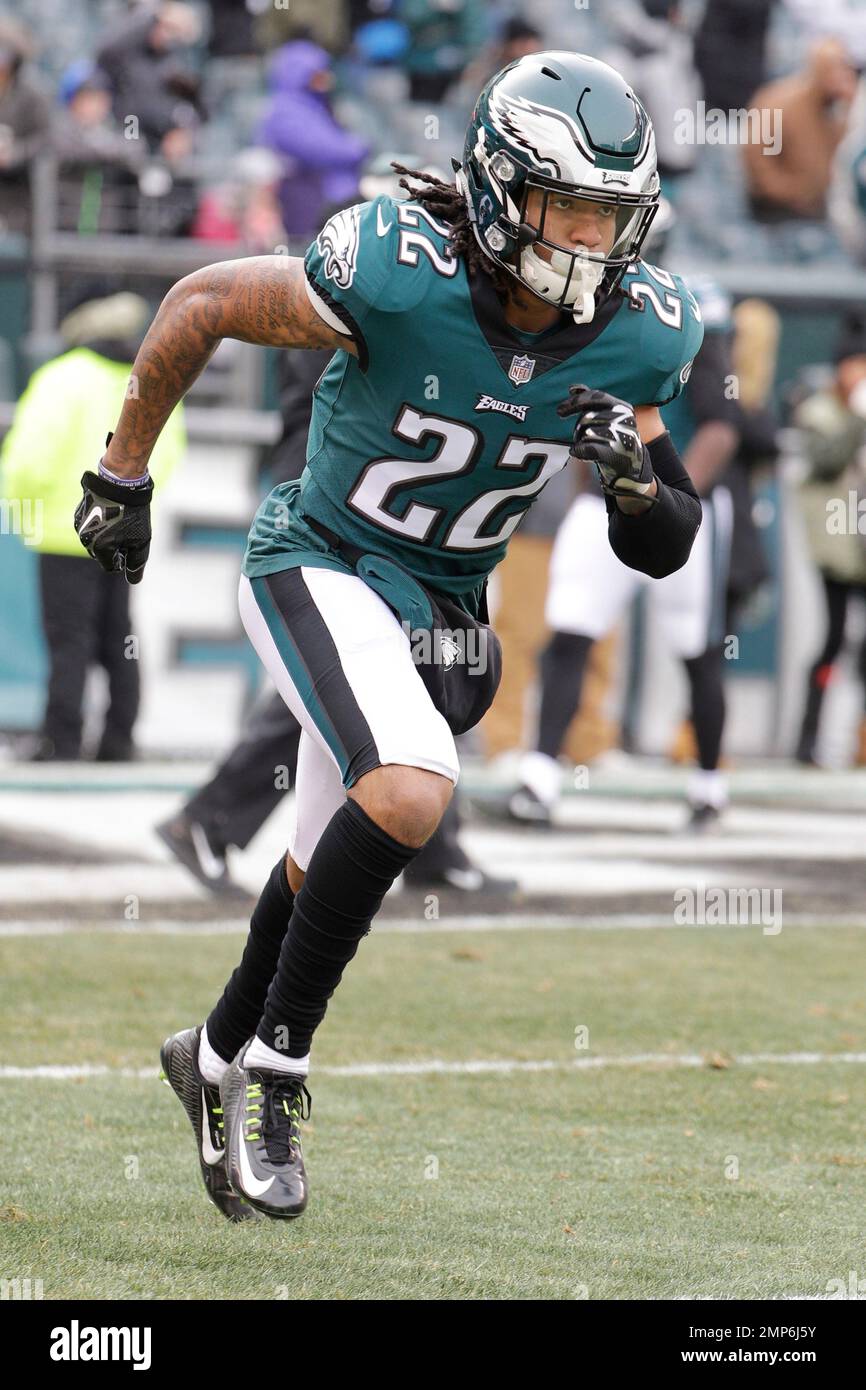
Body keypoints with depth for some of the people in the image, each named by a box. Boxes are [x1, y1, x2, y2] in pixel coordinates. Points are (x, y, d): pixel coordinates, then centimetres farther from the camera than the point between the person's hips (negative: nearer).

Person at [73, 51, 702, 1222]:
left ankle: (219, 1055, 47)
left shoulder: (637, 337, -12)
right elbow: (200, 305, -11)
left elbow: (663, 552, -2)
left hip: (444, 615, 6)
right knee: (412, 790, -30)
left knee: (333, 875, 20)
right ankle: (274, 1067, -14)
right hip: (322, 568, -6)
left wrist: (637, 475, -24)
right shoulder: (397, 275, -26)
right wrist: (121, 473, -1)